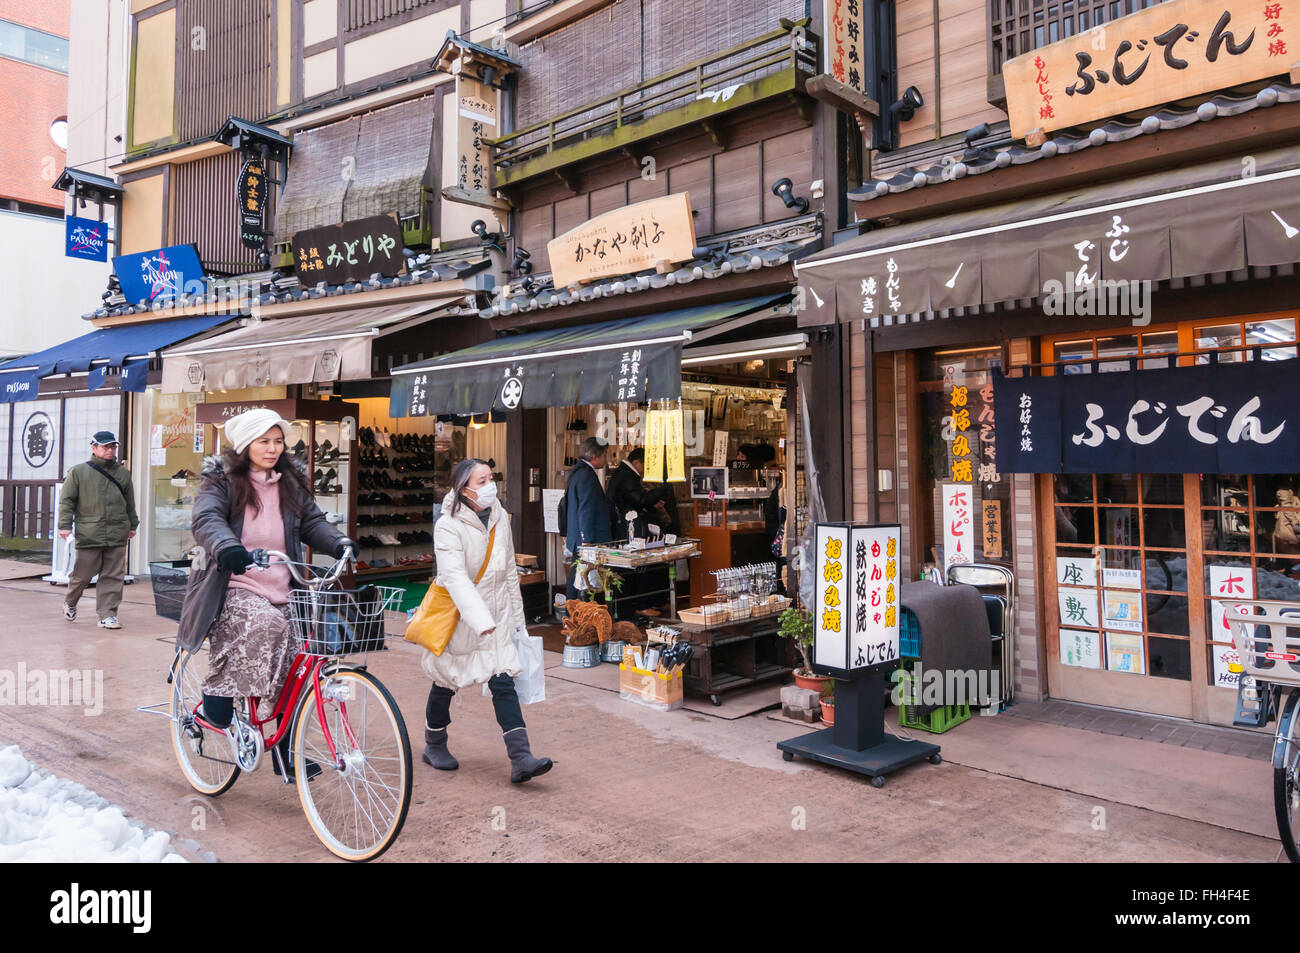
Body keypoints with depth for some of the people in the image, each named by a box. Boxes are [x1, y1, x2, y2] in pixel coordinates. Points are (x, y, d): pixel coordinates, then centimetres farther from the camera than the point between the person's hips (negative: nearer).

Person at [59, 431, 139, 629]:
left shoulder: (123, 473, 13)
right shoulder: (79, 472, 3)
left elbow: (130, 503, 23)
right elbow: (67, 501, 4)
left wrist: (132, 525, 24)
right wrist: (65, 525, -4)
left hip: (117, 535, 3)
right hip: (88, 534, -3)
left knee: (113, 576, 1)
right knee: (83, 573, 4)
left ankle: (107, 615, 6)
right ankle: (70, 602, 32)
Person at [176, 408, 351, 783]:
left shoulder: (291, 482, 11)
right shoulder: (222, 478, -1)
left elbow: (312, 522, 7)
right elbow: (206, 519, -17)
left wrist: (339, 542, -15)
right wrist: (226, 547, -39)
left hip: (280, 592, 5)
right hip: (234, 587, -4)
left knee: (292, 673, 0)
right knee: (265, 624, -35)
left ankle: (286, 754, 14)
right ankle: (217, 696, -12)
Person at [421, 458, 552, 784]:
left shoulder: (500, 517, 2)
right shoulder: (448, 526, -17)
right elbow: (455, 578, -28)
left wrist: (516, 616, 13)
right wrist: (481, 621, -38)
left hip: (495, 614, 4)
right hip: (457, 616, -4)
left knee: (503, 682, -5)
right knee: (446, 682, 13)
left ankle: (520, 758, -8)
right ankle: (434, 745, 35)